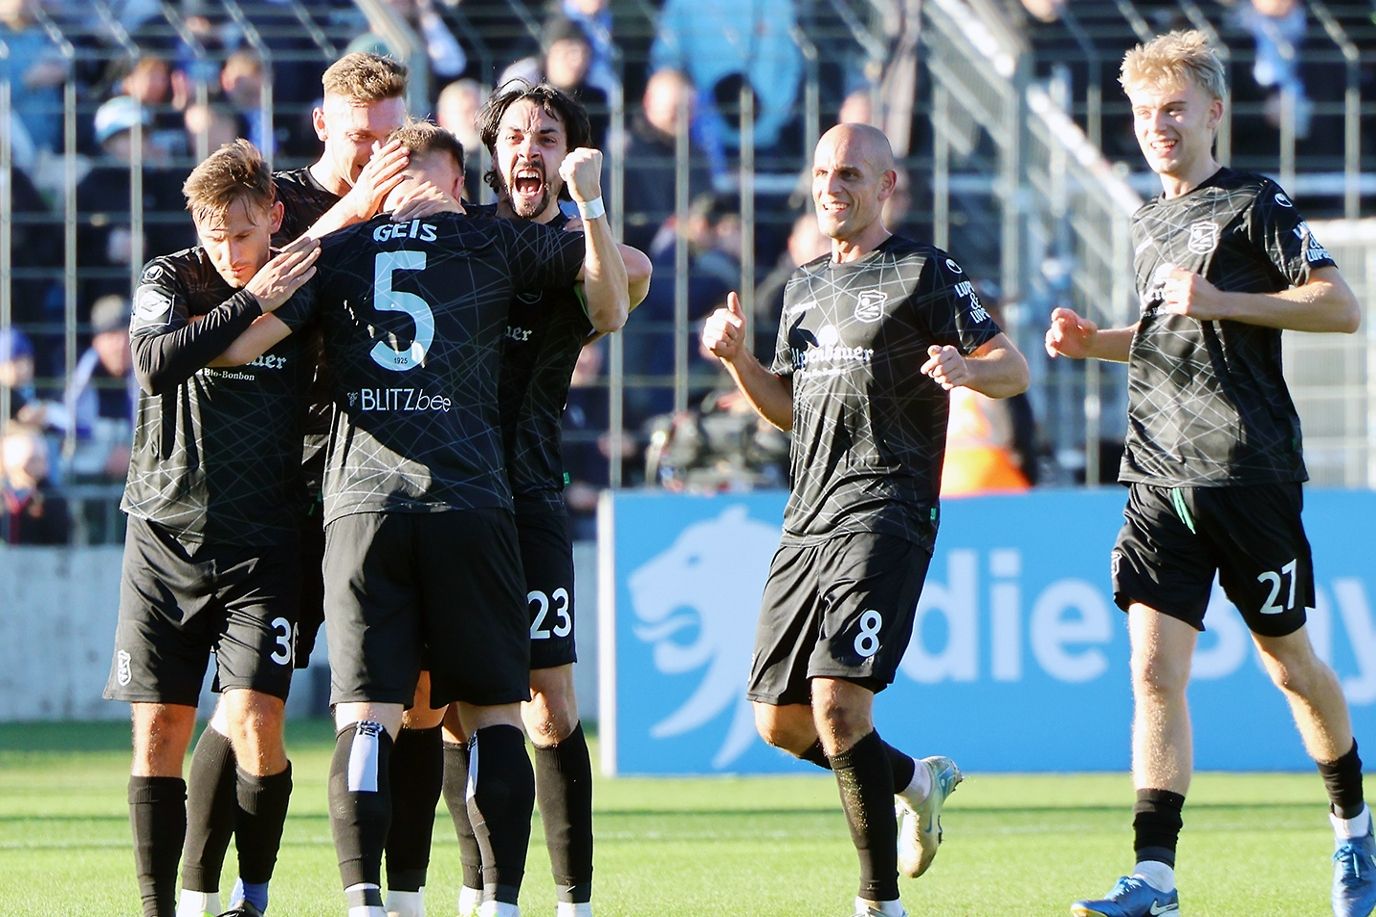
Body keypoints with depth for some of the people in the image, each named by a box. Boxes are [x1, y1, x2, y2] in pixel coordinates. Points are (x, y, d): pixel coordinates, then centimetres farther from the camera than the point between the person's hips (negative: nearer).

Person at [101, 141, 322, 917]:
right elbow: (157, 362, -21)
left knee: (255, 723, -14)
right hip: (166, 534, 1)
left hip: (263, 544, -1)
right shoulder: (169, 280, 0)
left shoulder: (310, 288, 1)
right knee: (159, 729, 0)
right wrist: (251, 302, -24)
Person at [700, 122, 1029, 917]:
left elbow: (1014, 371, -2)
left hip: (884, 516, -8)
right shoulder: (807, 284, 21)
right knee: (780, 722, 6)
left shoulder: (925, 273, 0)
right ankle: (919, 781, 32)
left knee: (839, 701, -20)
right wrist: (738, 358, 10)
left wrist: (964, 367, -24)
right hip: (808, 522, 8)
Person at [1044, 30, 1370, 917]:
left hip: (1251, 472, -5)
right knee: (1155, 668, -8)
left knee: (1288, 660, 7)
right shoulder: (1151, 222, 18)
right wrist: (1095, 341, 13)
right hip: (1160, 477, 5)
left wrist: (1221, 302, -18)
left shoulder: (1255, 203, -4)